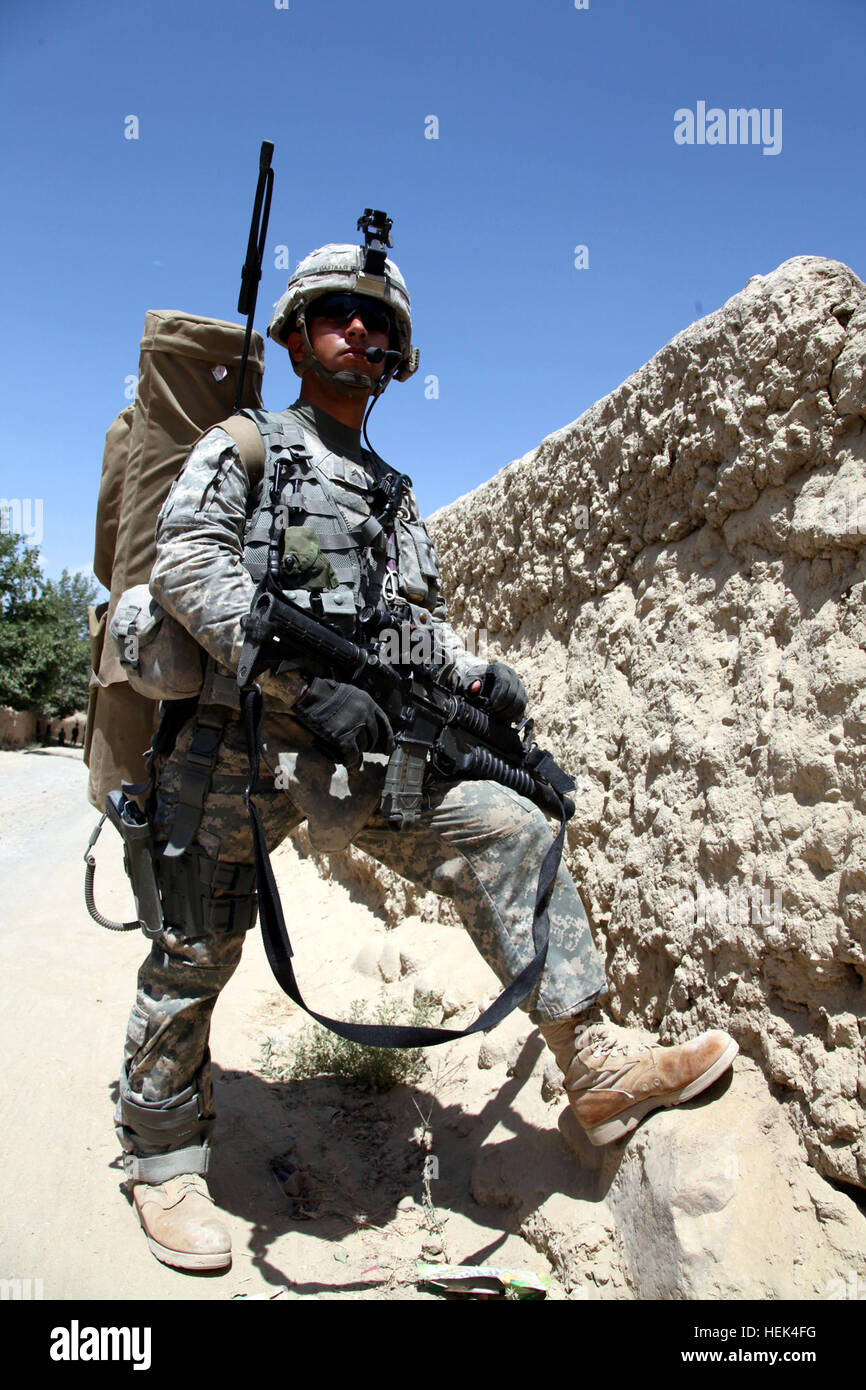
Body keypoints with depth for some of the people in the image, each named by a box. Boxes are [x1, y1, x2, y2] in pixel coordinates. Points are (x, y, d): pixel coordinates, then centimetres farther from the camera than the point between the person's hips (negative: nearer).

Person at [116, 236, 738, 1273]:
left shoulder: (394, 495, 23)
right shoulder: (243, 446, 7)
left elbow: (420, 620, 20)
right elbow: (186, 565, -11)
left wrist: (474, 672, -4)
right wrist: (305, 684, -23)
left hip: (355, 750, 4)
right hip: (234, 741, -3)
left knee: (505, 829, -13)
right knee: (195, 956, 5)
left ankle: (595, 1069, -8)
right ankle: (164, 1159, 28)